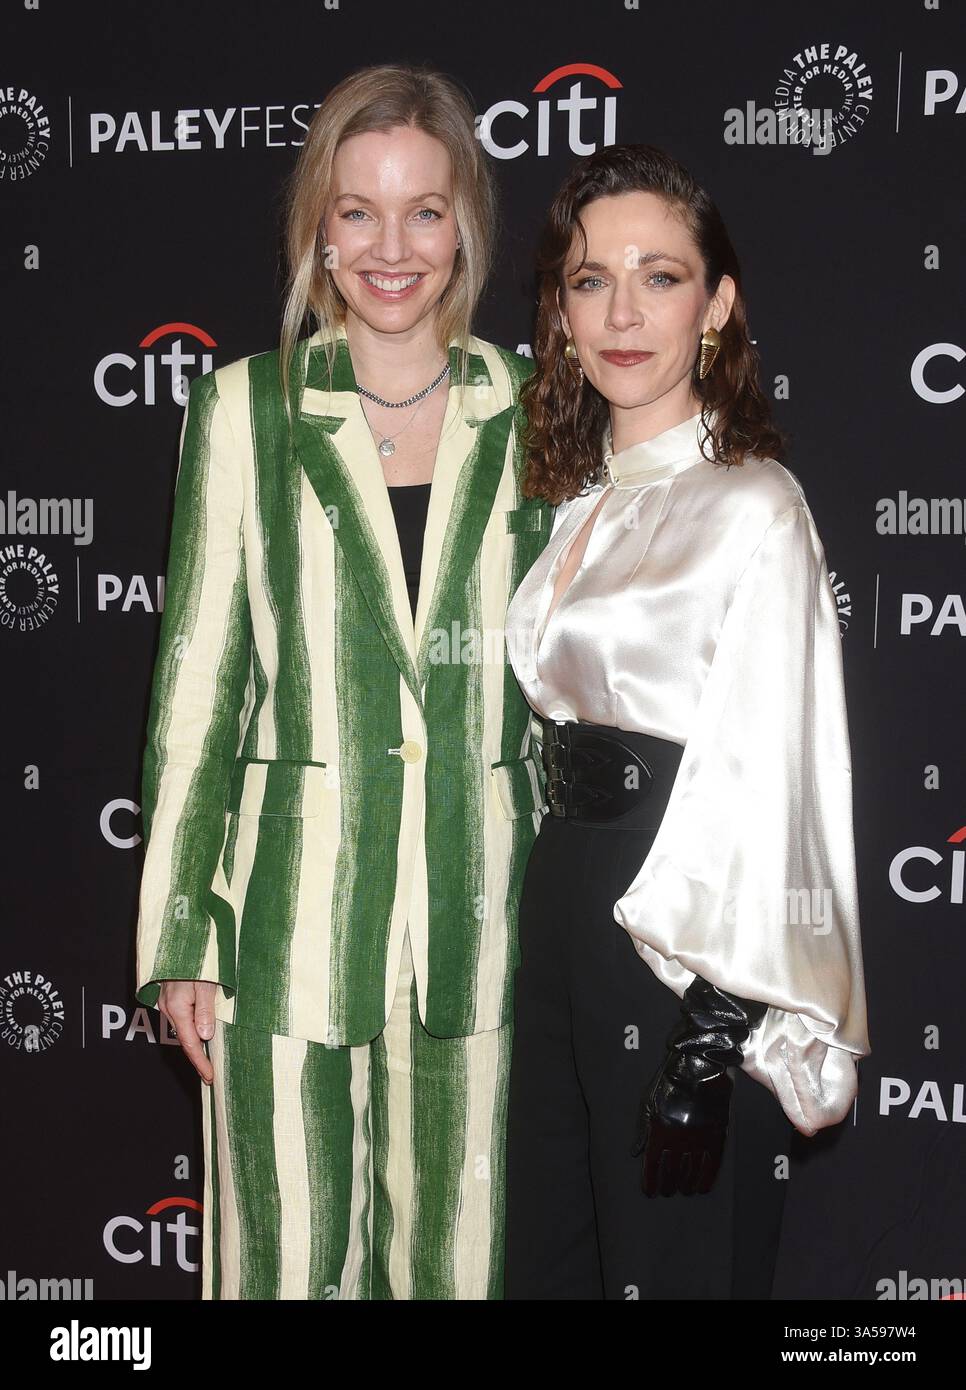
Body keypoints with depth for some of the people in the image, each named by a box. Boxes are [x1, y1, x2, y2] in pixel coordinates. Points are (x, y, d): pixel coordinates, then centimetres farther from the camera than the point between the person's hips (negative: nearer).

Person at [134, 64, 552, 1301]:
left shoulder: (527, 414, 6)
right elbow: (197, 674, 1)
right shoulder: (248, 407, 2)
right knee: (289, 1259, 6)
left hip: (481, 903, 2)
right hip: (296, 899, -1)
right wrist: (177, 936, -1)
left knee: (459, 1256, 11)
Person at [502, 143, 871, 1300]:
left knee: (670, 1262, 8)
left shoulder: (753, 507, -13)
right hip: (564, 902, 8)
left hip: (682, 946, -8)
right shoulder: (581, 500, 11)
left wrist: (711, 1043, -19)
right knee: (549, 1256, 19)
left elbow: (756, 783, -18)